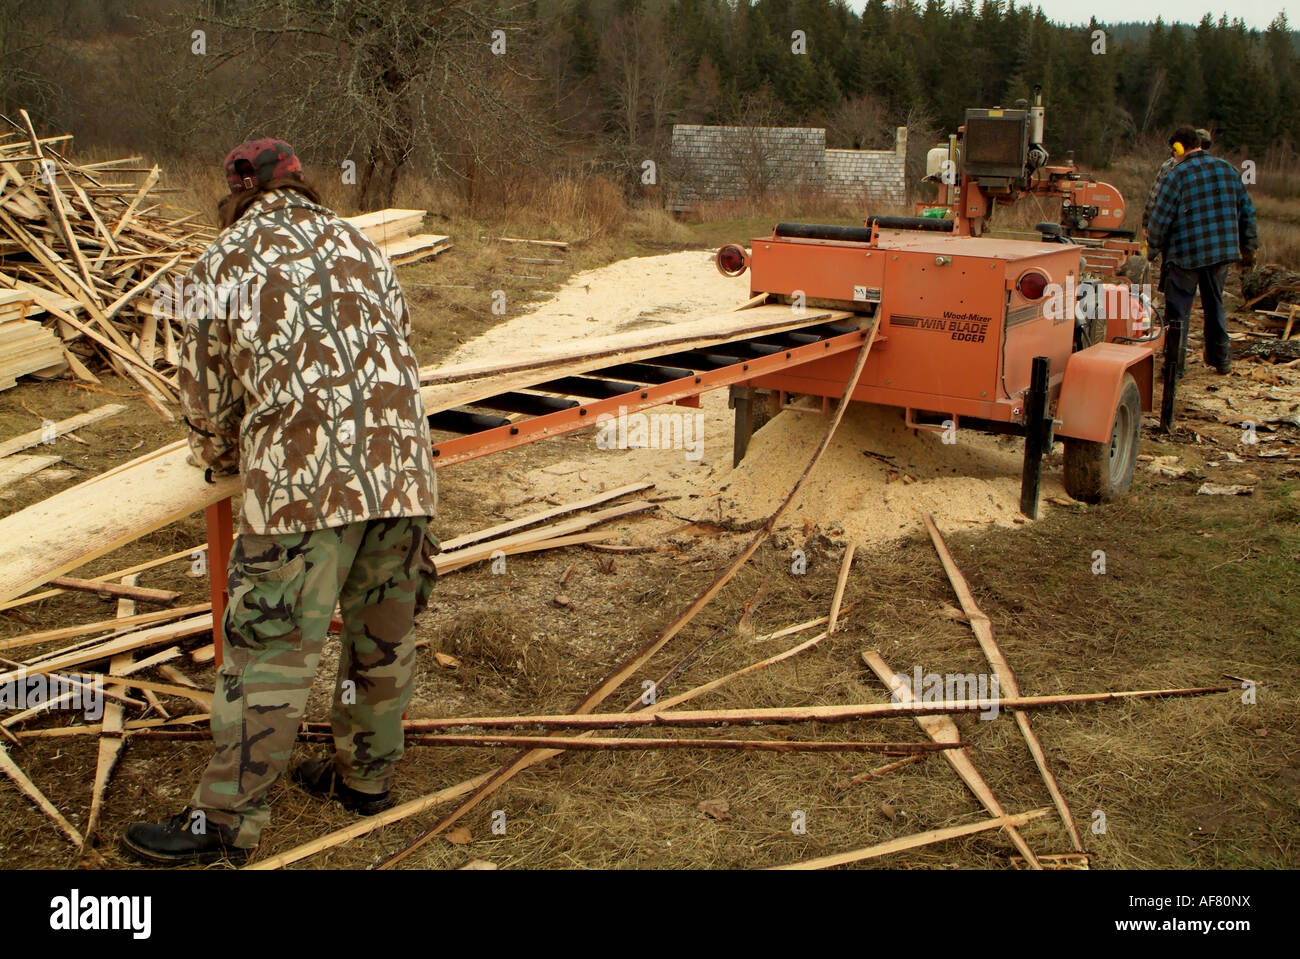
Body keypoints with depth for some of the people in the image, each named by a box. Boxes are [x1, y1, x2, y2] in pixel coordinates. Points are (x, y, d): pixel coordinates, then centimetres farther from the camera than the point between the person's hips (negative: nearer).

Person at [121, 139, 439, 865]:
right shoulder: (361, 245, 19)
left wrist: (217, 458, 30)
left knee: (272, 654, 0)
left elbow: (208, 388, 10)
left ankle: (227, 822, 9)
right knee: (384, 635, 17)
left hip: (303, 482, -5)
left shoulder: (223, 263, 6)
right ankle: (367, 775, 32)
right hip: (402, 471, 5)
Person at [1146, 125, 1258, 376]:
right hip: (1224, 252, 5)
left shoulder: (1177, 175, -10)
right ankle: (1221, 358, 26)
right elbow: (1247, 212, 11)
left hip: (1186, 255, -5)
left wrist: (1152, 250, 5)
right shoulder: (1228, 170, 7)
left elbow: (1160, 219, -9)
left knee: (1178, 309, 2)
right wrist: (1248, 248, 19)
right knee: (1215, 304, 19)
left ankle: (1174, 362, -1)